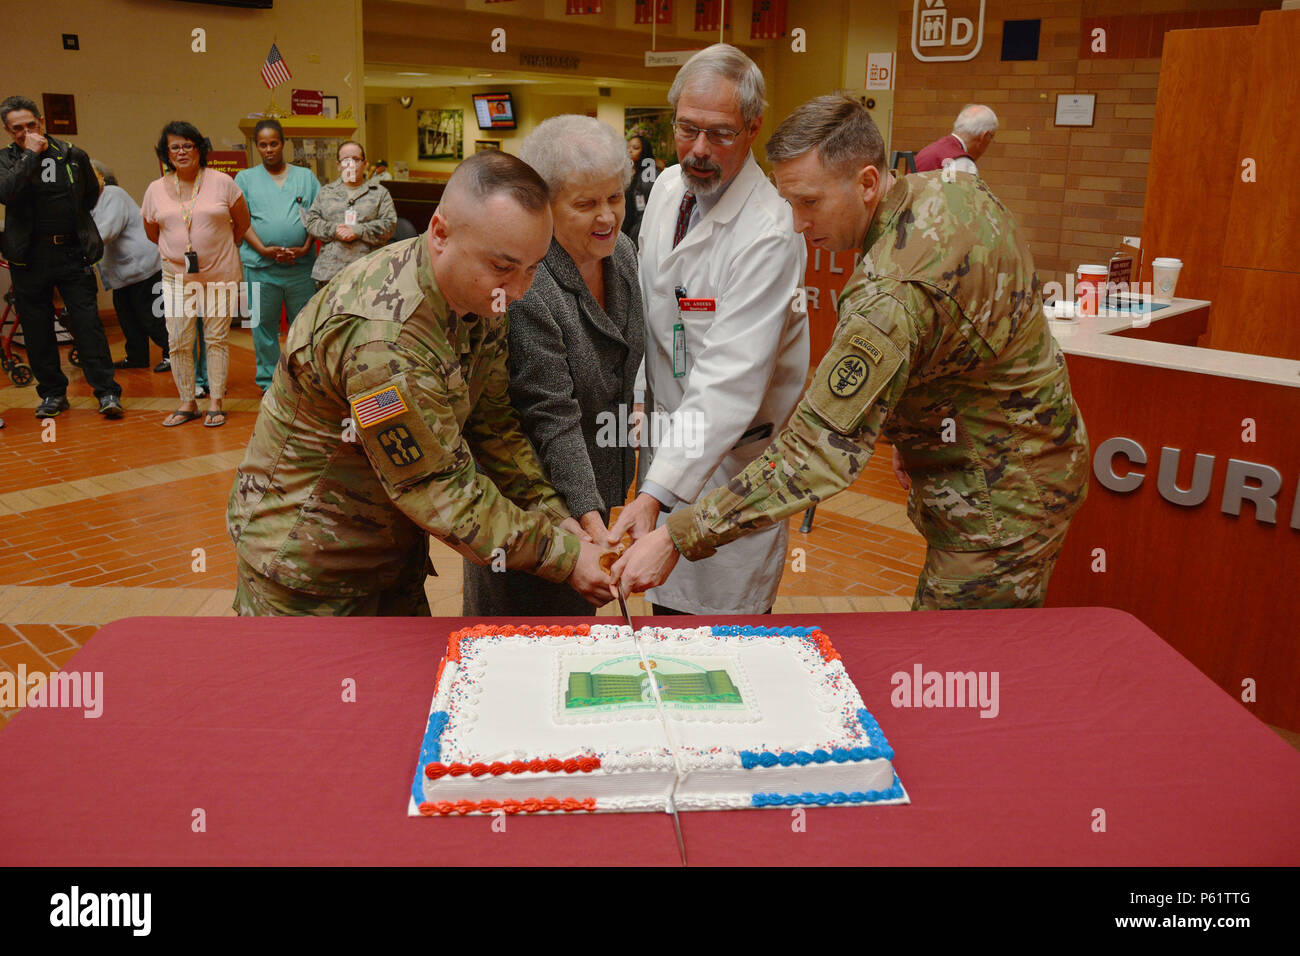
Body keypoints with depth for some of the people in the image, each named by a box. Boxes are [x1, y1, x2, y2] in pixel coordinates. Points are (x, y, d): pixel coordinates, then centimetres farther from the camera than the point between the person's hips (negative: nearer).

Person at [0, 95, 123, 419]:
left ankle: (107, 392, -2)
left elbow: (91, 192, 23)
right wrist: (30, 154, -14)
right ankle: (52, 393, 17)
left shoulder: (73, 156, 6)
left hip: (72, 252, 0)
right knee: (37, 329, 6)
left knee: (87, 322, -4)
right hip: (29, 258, 0)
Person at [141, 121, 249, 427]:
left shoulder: (221, 182, -2)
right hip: (177, 277, 2)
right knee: (178, 342, 0)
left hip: (220, 275, -2)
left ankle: (215, 402, 11)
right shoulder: (156, 190, 4)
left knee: (216, 339, 3)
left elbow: (242, 222, 8)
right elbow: (151, 232, 18)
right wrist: (181, 251, 15)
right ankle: (187, 403, 11)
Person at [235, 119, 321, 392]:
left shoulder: (305, 176, 13)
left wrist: (305, 248, -9)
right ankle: (268, 382, 15)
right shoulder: (245, 178, 10)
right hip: (260, 266, 0)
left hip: (301, 265, 1)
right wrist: (264, 250, -13)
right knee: (263, 326, 5)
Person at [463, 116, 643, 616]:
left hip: (597, 483, 8)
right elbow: (551, 416, -27)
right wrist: (589, 517, -30)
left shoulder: (622, 252, 0)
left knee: (579, 613, 23)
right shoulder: (525, 284, -27)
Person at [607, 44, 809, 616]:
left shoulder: (769, 234, -25)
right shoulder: (668, 186, 2)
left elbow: (728, 384, -30)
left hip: (734, 455, -7)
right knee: (667, 610, 20)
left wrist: (655, 493, -38)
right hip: (671, 430, 7)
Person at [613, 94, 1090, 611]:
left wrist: (677, 538, -31)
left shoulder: (891, 295, -34)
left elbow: (819, 453, -34)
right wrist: (912, 431, 15)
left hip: (998, 500, -10)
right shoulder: (957, 187, -3)